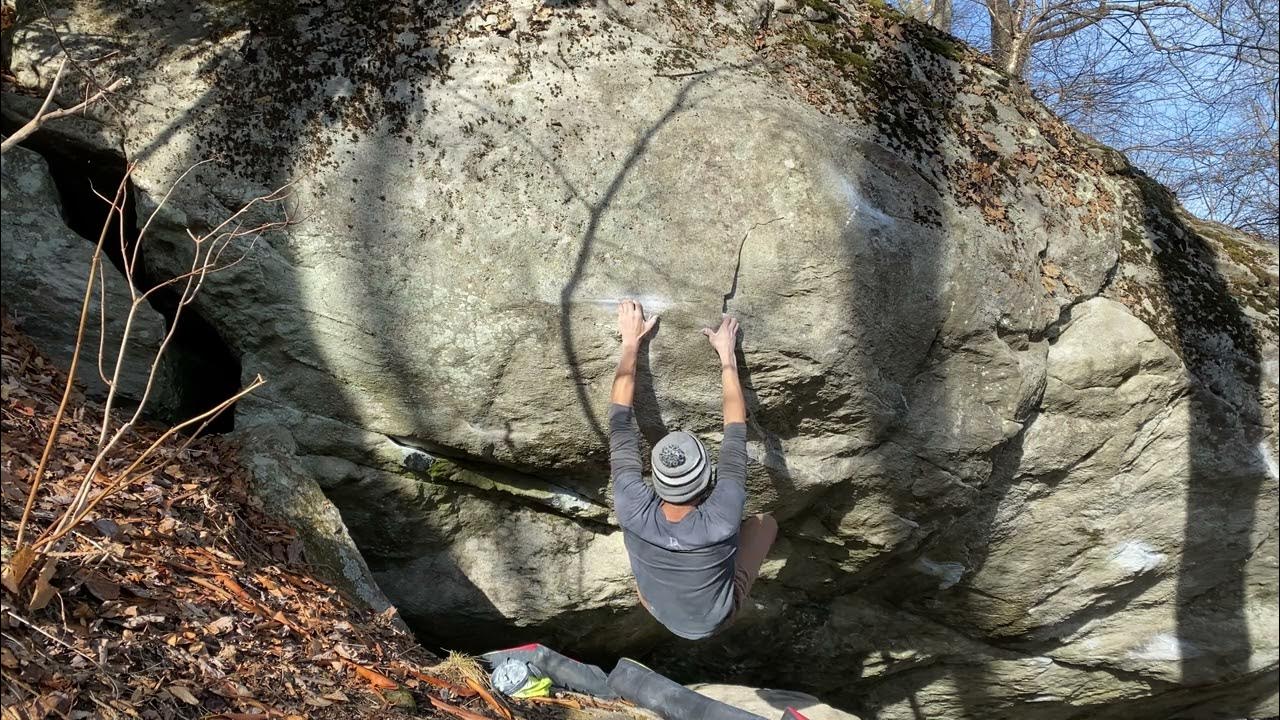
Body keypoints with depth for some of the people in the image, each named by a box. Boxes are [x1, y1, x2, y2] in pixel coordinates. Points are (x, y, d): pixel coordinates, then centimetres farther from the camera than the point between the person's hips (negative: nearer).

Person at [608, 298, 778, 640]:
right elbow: (736, 433, -29)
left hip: (657, 612, 2)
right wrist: (727, 355, -21)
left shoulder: (633, 511, -37)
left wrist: (631, 343, -20)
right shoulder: (722, 519, -41)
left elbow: (620, 422, -27)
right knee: (765, 521, 10)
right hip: (717, 620, -1)